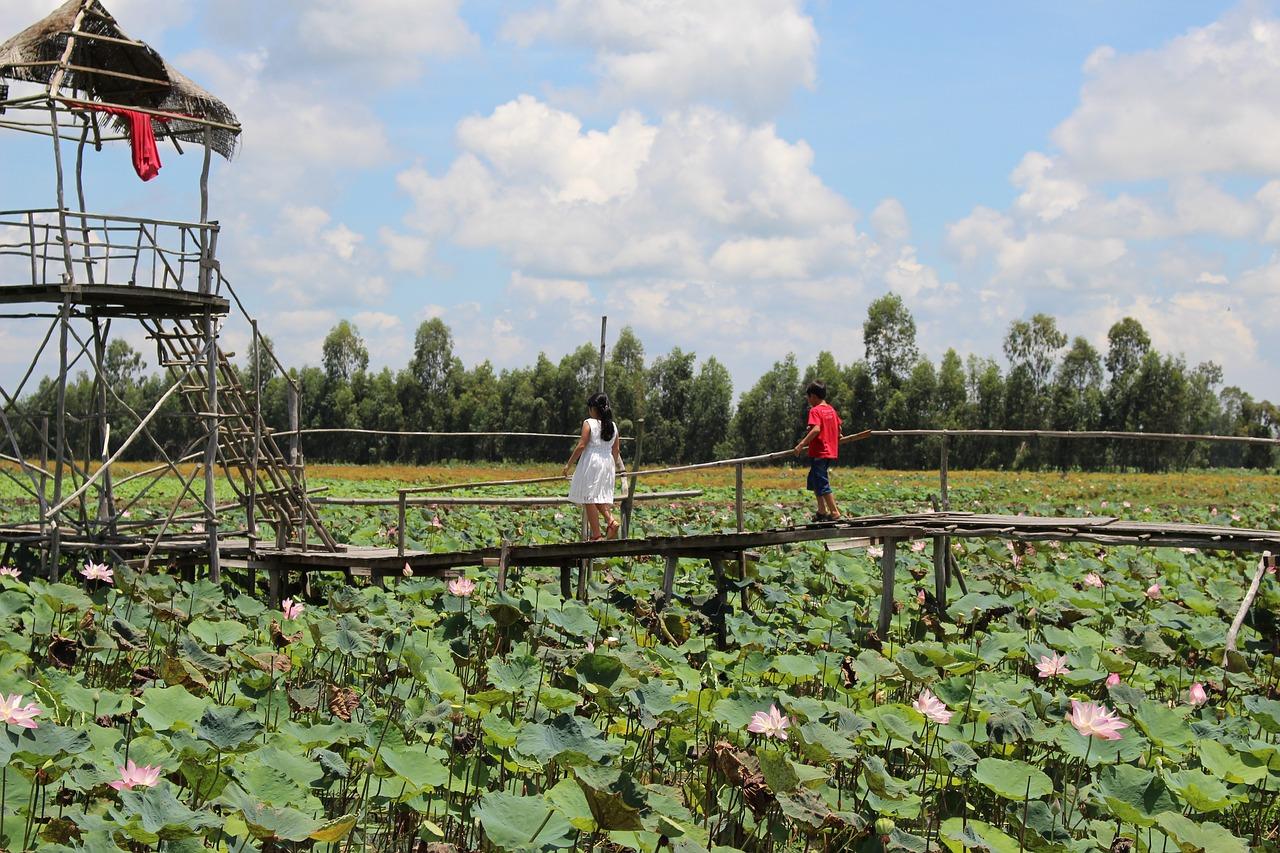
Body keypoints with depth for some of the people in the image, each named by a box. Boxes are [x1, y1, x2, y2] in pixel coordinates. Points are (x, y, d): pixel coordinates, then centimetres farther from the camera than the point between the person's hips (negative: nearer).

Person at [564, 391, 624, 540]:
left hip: (591, 462, -6)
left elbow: (581, 446, -13)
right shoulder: (613, 426, 9)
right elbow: (615, 450, 13)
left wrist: (569, 464, -6)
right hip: (607, 462, 6)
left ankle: (596, 535, -2)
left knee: (590, 499, 0)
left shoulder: (589, 423, -9)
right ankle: (611, 520, -10)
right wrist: (614, 467, 26)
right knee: (602, 497, 17)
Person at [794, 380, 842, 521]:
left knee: (822, 483, -4)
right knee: (813, 481, 18)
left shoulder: (815, 411, -13)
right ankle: (822, 511, 18)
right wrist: (836, 438, 38)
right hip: (831, 451, 9)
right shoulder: (831, 409, 11)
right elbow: (838, 428, 18)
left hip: (819, 453, -9)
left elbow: (816, 429, -27)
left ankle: (834, 512, -5)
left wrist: (802, 444, -27)